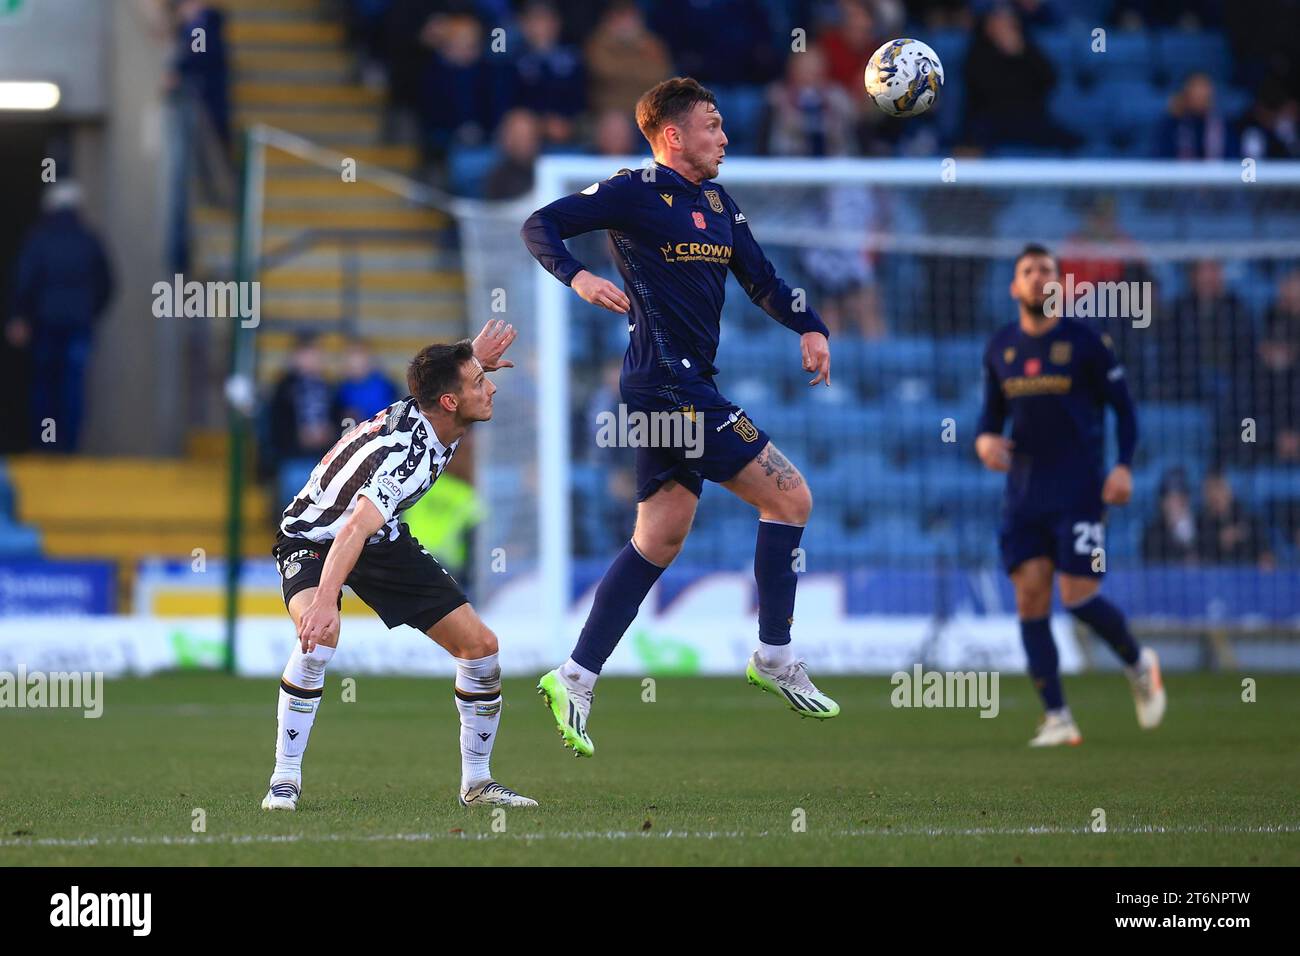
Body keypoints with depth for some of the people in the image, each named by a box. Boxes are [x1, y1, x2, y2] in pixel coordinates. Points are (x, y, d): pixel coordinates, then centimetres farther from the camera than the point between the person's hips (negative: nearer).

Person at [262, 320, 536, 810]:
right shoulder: (407, 454, -37)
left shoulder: (423, 407, -13)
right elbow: (354, 529, -50)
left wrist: (472, 358, -6)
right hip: (313, 539, -8)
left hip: (383, 540, 8)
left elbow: (443, 371, 15)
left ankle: (477, 782, 13)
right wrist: (324, 601, -62)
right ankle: (285, 781, -25)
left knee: (480, 646, -3)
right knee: (320, 636, -37)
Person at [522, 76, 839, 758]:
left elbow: (760, 279, 19)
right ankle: (774, 658, 2)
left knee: (660, 540, 10)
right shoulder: (638, 193, -7)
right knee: (789, 498, -7)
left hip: (685, 388, 9)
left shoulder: (717, 202, 17)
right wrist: (578, 276, -25)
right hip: (668, 384, -9)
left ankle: (576, 679, 12)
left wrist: (809, 327, 3)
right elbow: (540, 226, -8)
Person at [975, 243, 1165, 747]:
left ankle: (1138, 664, 19)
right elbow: (992, 409, 18)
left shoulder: (1084, 341, -3)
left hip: (1078, 489, -4)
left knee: (1079, 597, -11)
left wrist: (1124, 466, -11)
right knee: (1030, 598, -4)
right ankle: (1057, 718, 0)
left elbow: (1123, 407, 1)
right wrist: (984, 438, -4)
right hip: (1023, 492, 4)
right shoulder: (1000, 347, 8)